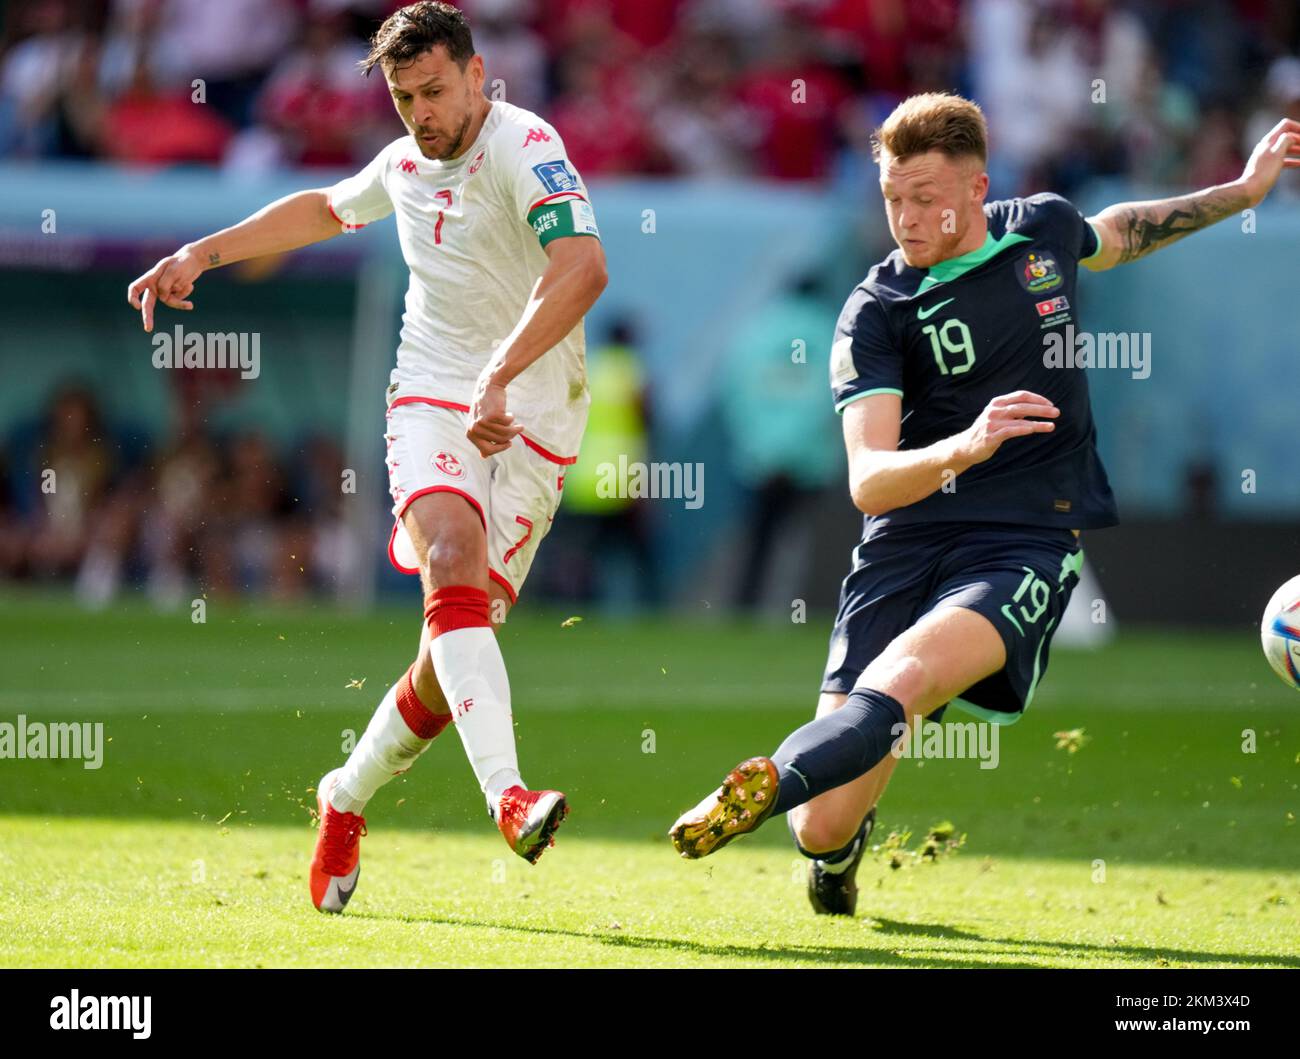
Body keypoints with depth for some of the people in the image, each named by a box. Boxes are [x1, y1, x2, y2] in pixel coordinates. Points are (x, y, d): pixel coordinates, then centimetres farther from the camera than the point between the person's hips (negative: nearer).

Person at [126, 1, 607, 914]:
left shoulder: (525, 148, -12)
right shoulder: (405, 165, 13)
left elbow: (583, 268, -29)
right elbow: (324, 210, 37)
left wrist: (500, 376, -37)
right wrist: (201, 255, 35)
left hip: (532, 418, -4)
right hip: (431, 397, 4)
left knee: (454, 653, -6)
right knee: (452, 565, -27)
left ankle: (347, 802, 20)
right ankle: (508, 795, -43)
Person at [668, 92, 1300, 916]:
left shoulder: (1043, 228, 8)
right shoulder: (876, 311, -4)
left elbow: (1115, 236, 36)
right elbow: (868, 482, -16)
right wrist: (965, 447, -35)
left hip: (1026, 546, 1)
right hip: (904, 545, -1)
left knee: (900, 681, -35)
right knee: (825, 824, -5)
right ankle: (837, 846, 29)